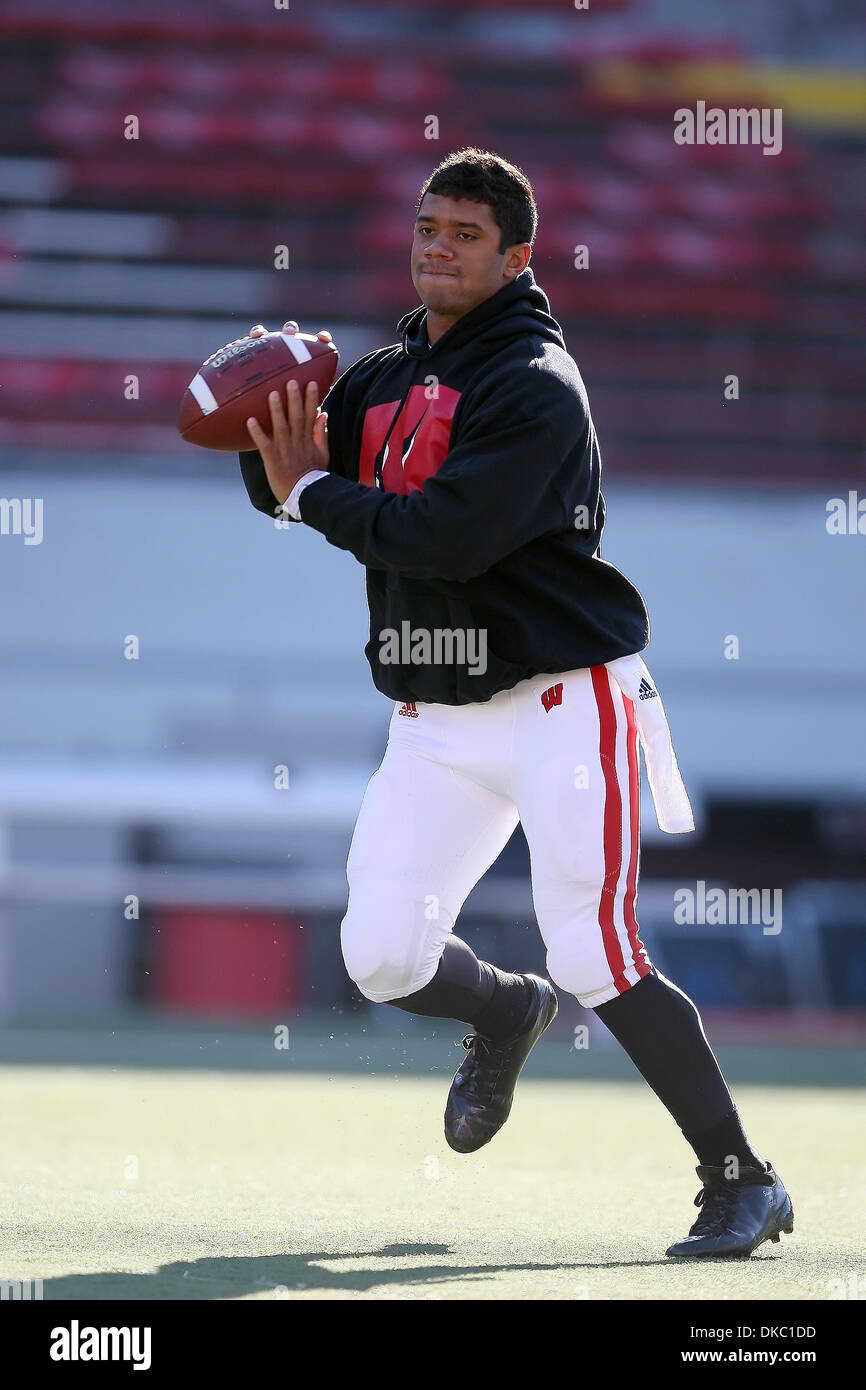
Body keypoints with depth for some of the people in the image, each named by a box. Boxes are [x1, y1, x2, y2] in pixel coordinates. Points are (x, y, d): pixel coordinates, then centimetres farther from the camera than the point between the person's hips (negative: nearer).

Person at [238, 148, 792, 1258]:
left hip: (562, 699, -7)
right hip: (436, 721, 7)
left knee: (593, 957, -17)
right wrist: (276, 424, -10)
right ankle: (505, 1014, 32)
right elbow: (280, 485, 11)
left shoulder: (537, 386, -13)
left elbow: (444, 540, -23)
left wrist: (314, 491, -13)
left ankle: (743, 1182, -7)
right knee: (381, 955, -3)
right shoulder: (386, 374, 12)